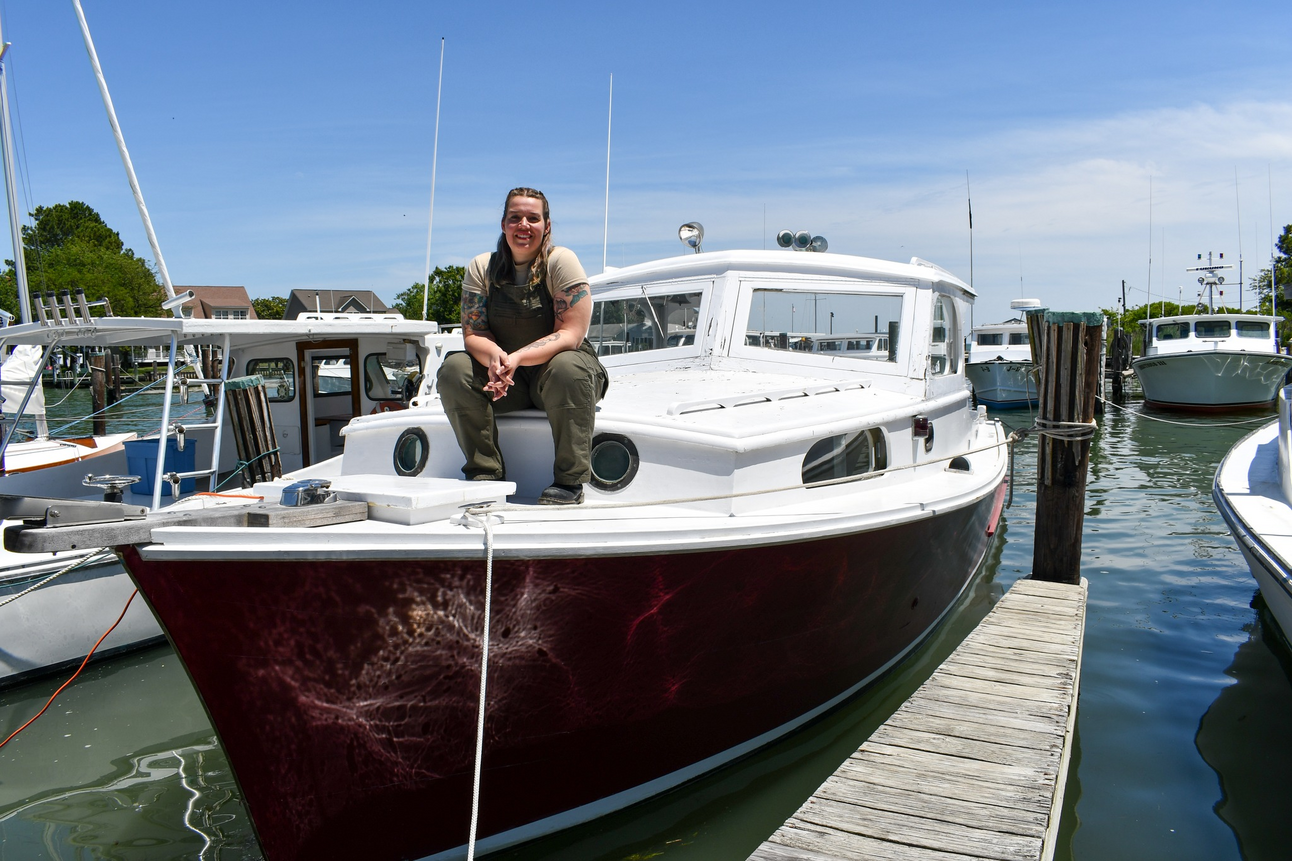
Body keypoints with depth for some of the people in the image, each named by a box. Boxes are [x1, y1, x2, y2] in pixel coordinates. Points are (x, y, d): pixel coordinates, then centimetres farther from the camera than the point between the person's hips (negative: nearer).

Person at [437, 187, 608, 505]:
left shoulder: (561, 261, -10)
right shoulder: (482, 267, 0)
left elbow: (570, 335, -18)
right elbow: (473, 334, -5)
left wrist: (517, 358, -34)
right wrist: (494, 357, -31)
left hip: (555, 364, -3)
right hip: (506, 383, 3)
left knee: (567, 368, -36)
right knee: (453, 369, -21)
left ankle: (570, 480, -25)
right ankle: (485, 472, -14)